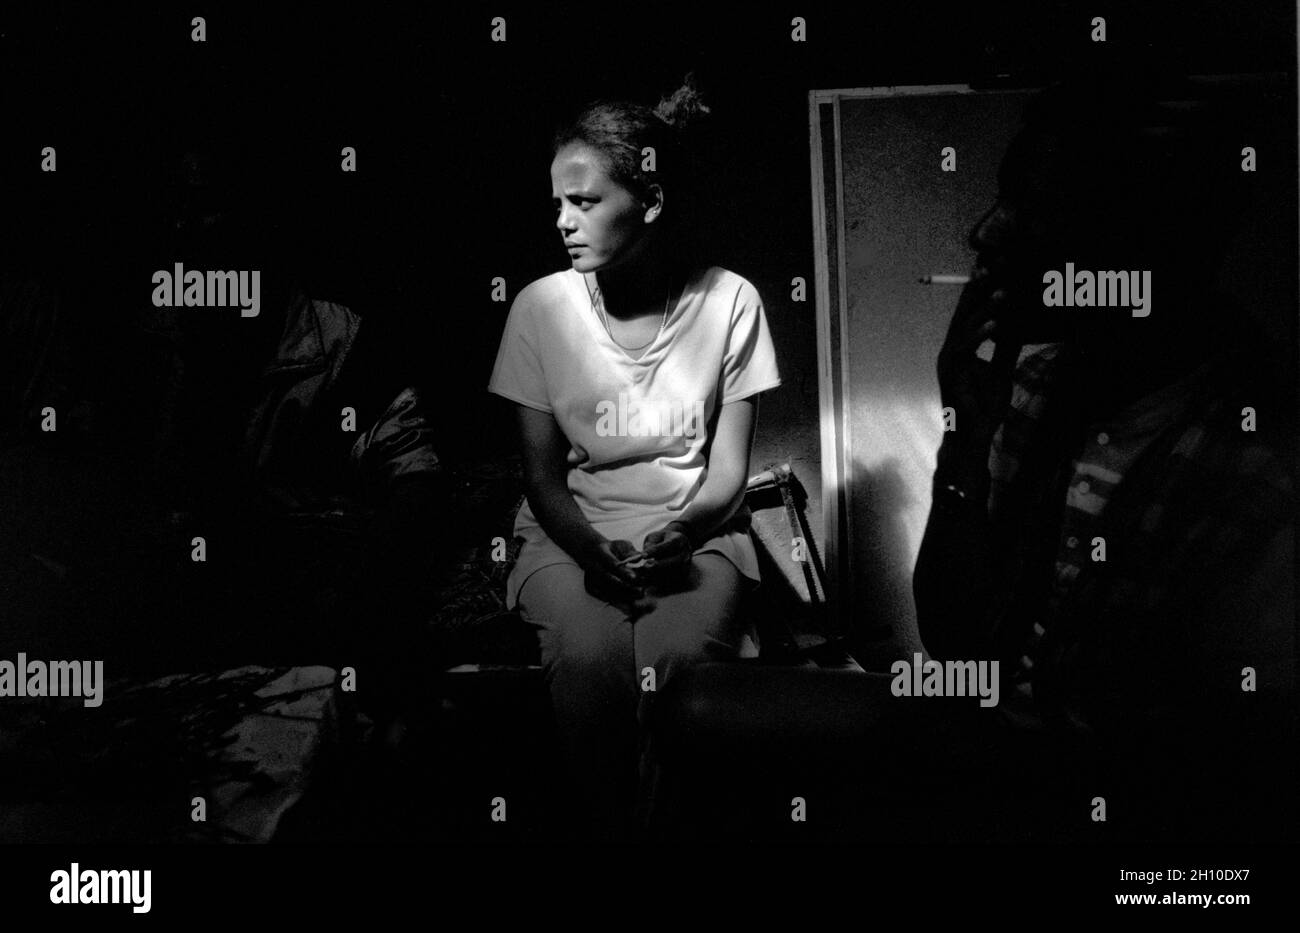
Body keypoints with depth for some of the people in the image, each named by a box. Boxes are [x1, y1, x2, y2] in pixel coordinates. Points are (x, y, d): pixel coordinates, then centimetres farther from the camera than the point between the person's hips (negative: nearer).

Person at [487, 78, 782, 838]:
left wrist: (673, 536, -21)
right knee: (589, 652, -32)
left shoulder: (729, 302, -4)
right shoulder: (543, 307, -3)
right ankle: (612, 827, -12)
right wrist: (595, 553, -19)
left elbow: (729, 472, -1)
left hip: (694, 529, 0)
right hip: (572, 532, 0)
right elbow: (543, 476, 1)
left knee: (680, 651, -32)